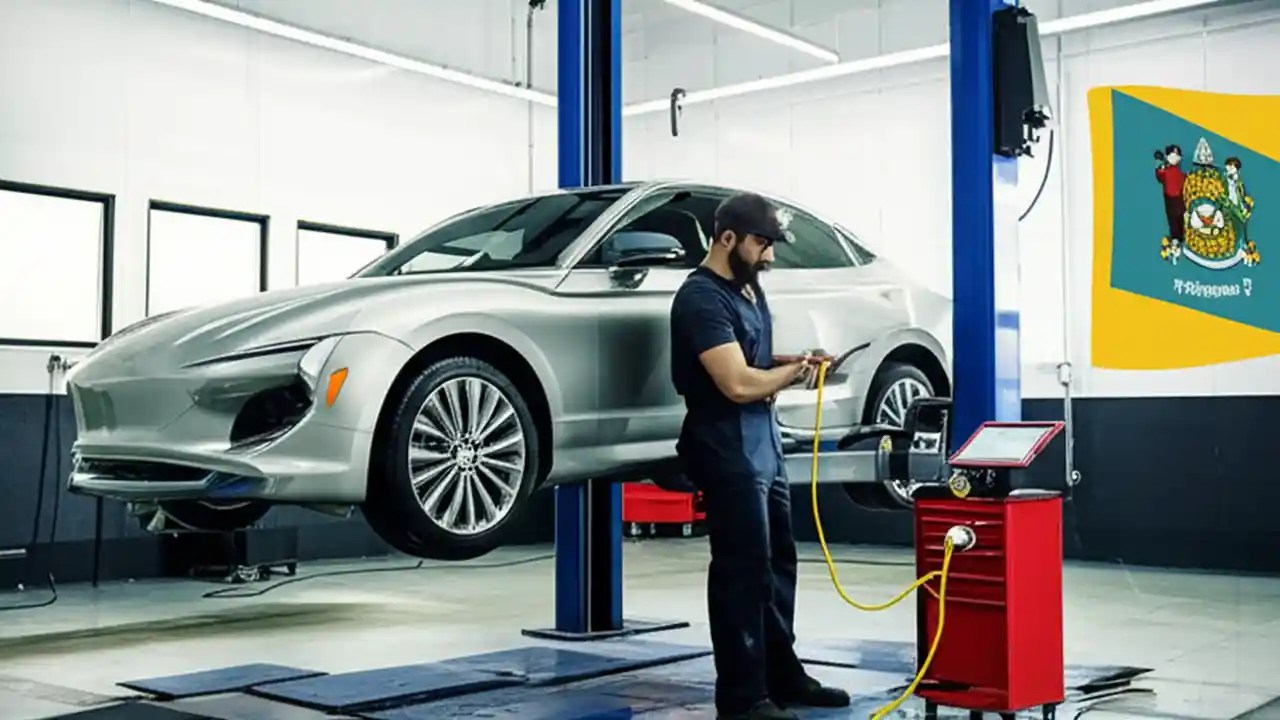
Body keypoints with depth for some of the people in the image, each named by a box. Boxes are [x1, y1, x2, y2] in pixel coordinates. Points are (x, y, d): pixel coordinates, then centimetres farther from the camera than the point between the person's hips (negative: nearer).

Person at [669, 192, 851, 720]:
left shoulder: (749, 287, 14)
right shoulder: (702, 298, -16)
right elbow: (738, 383, -24)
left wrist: (797, 362, 4)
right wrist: (793, 372, -8)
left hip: (766, 445, 10)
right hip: (730, 453, -10)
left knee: (778, 564, 15)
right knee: (744, 572, -7)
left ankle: (783, 677, 27)